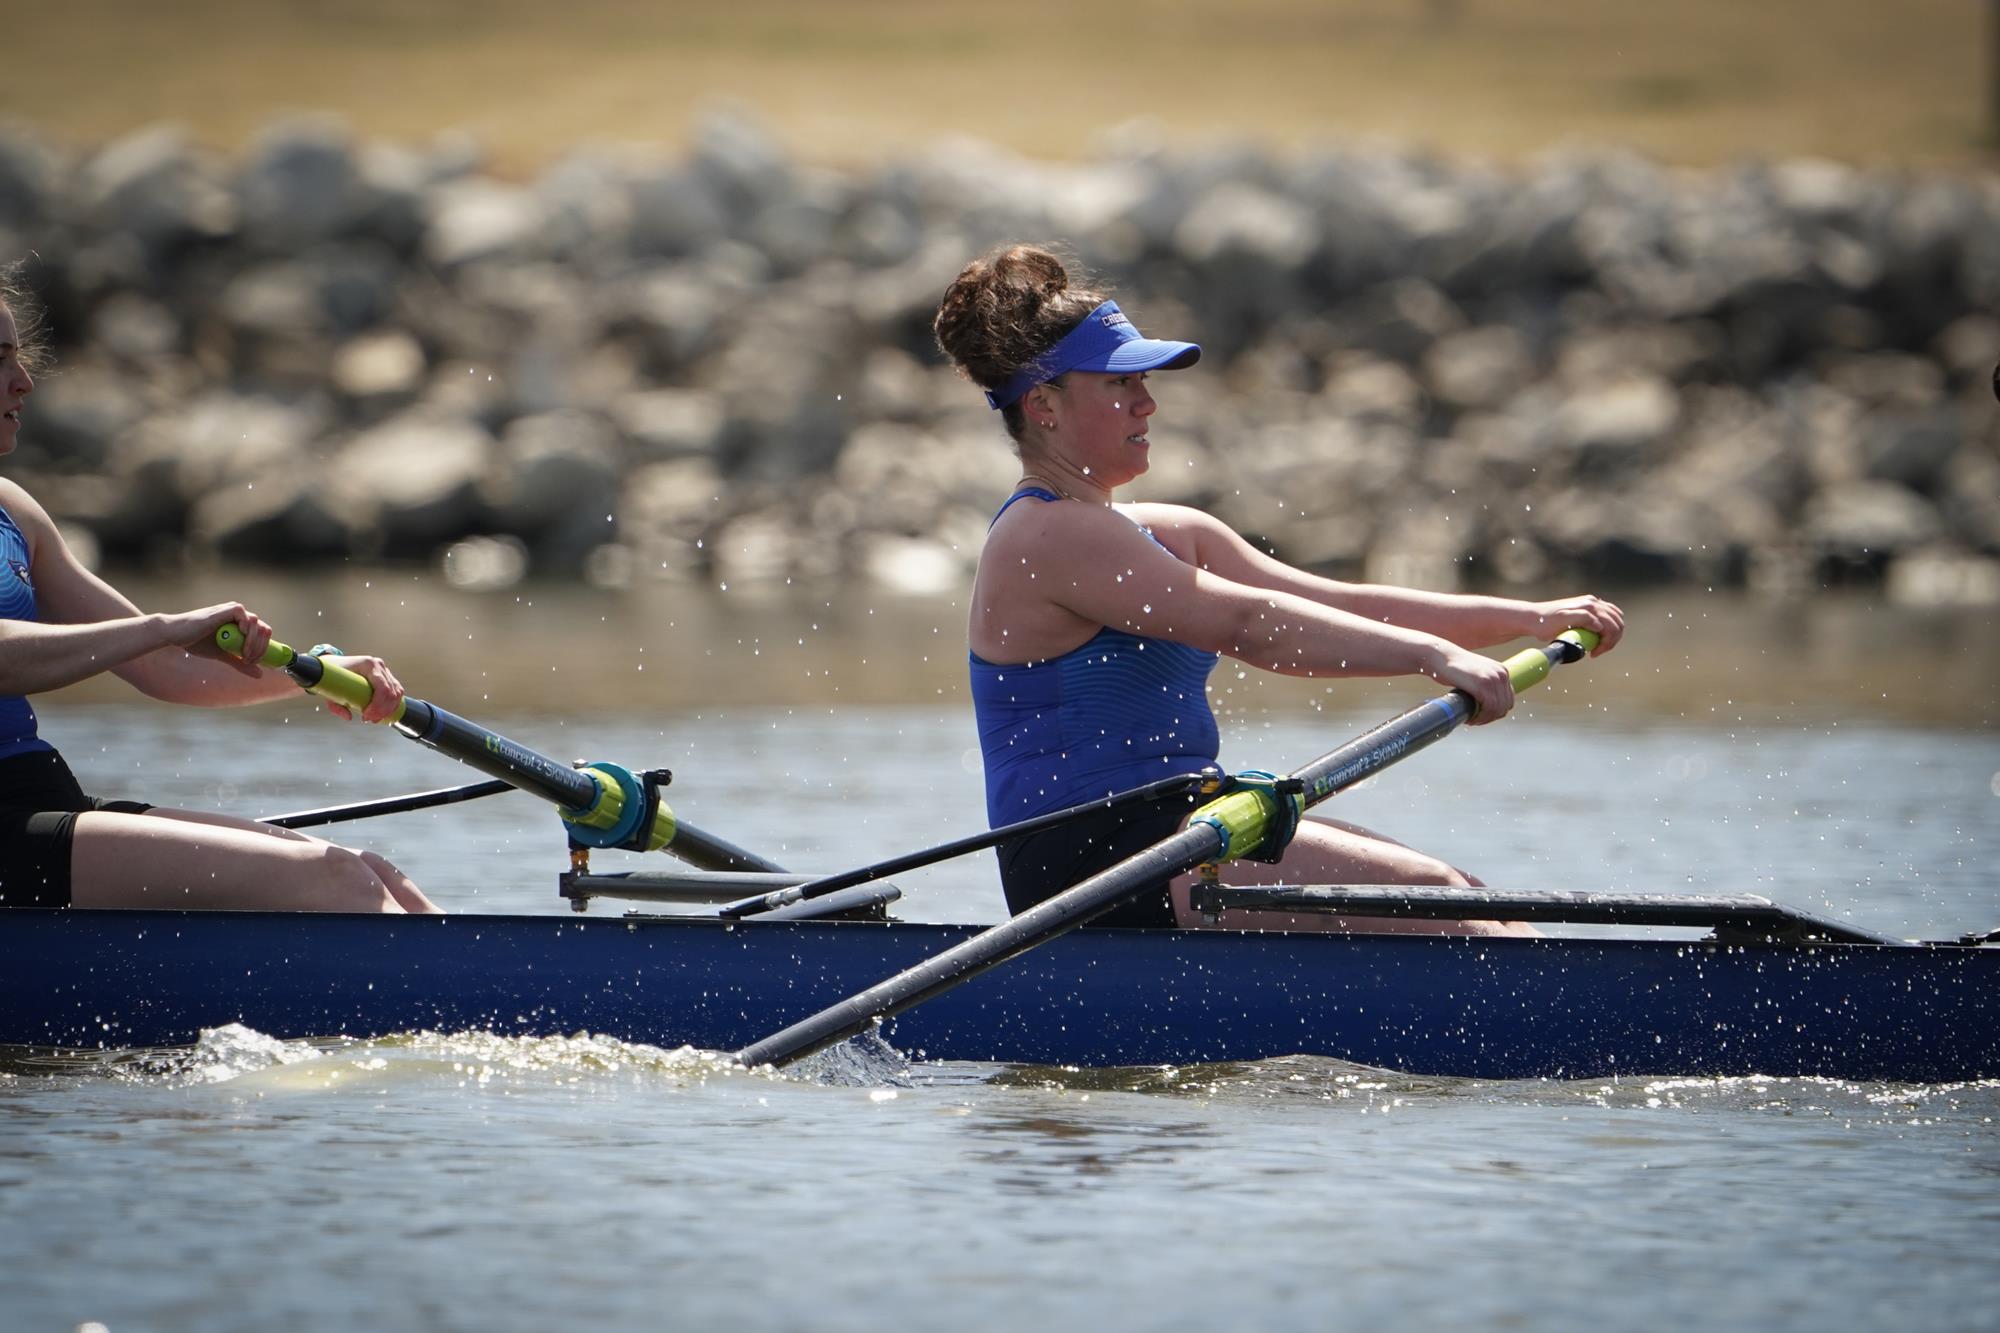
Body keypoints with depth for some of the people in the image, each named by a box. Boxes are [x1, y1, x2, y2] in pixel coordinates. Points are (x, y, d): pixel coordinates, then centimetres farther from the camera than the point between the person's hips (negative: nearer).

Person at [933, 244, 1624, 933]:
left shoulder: (1167, 535, 19)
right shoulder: (1048, 537, -12)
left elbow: (1339, 605, 13)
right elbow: (1247, 624, -21)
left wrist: (1528, 618, 4)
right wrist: (1433, 654, -26)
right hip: (1090, 858, -10)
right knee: (1423, 893, -17)